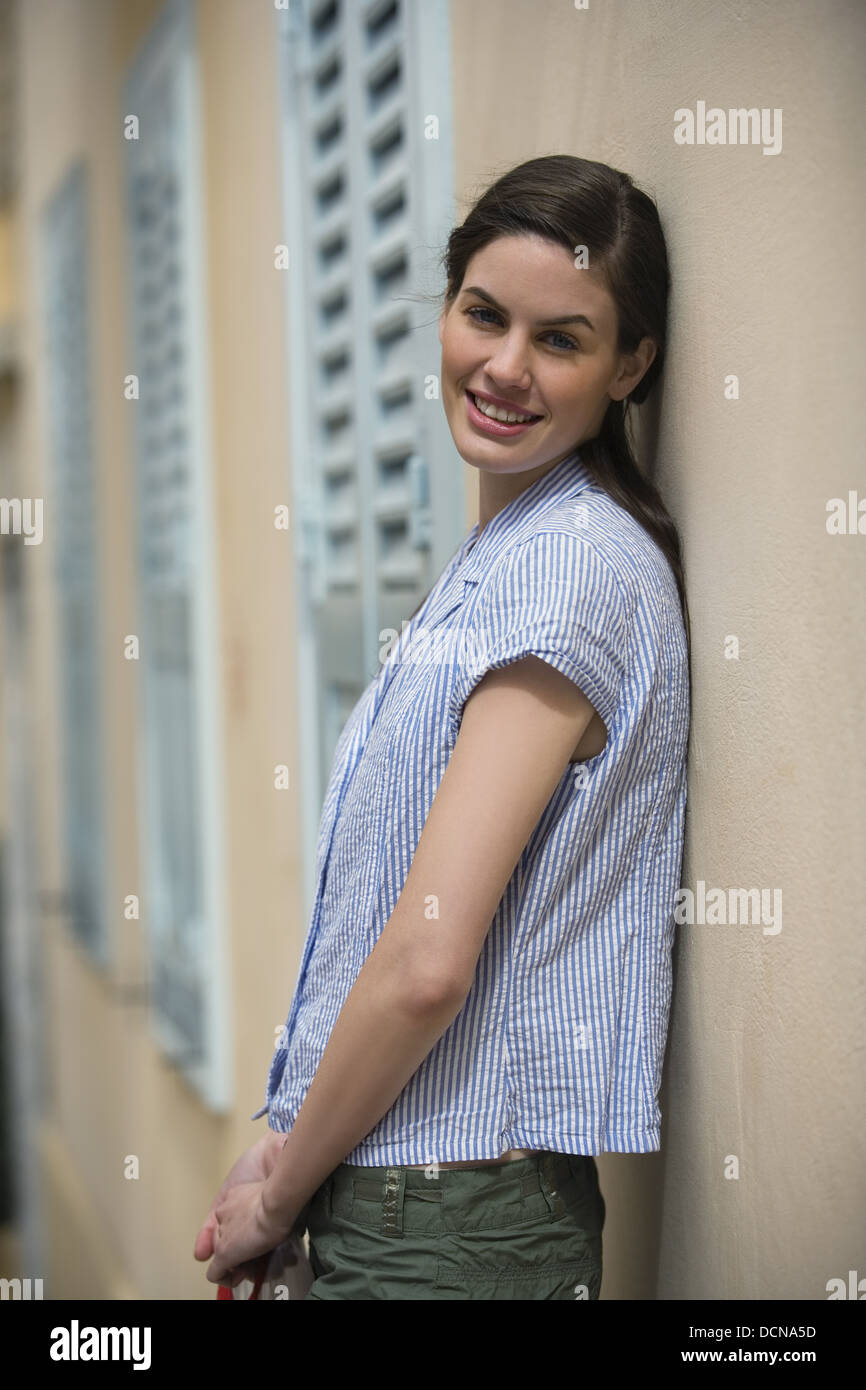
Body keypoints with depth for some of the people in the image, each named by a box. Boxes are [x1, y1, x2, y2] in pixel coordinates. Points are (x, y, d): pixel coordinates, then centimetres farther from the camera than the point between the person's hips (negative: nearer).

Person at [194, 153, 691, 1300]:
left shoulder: (575, 561, -18)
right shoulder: (499, 558, 12)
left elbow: (429, 962, -22)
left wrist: (278, 1194, -10)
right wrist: (288, 1142, 8)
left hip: (450, 1227, -8)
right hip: (385, 1190, 8)